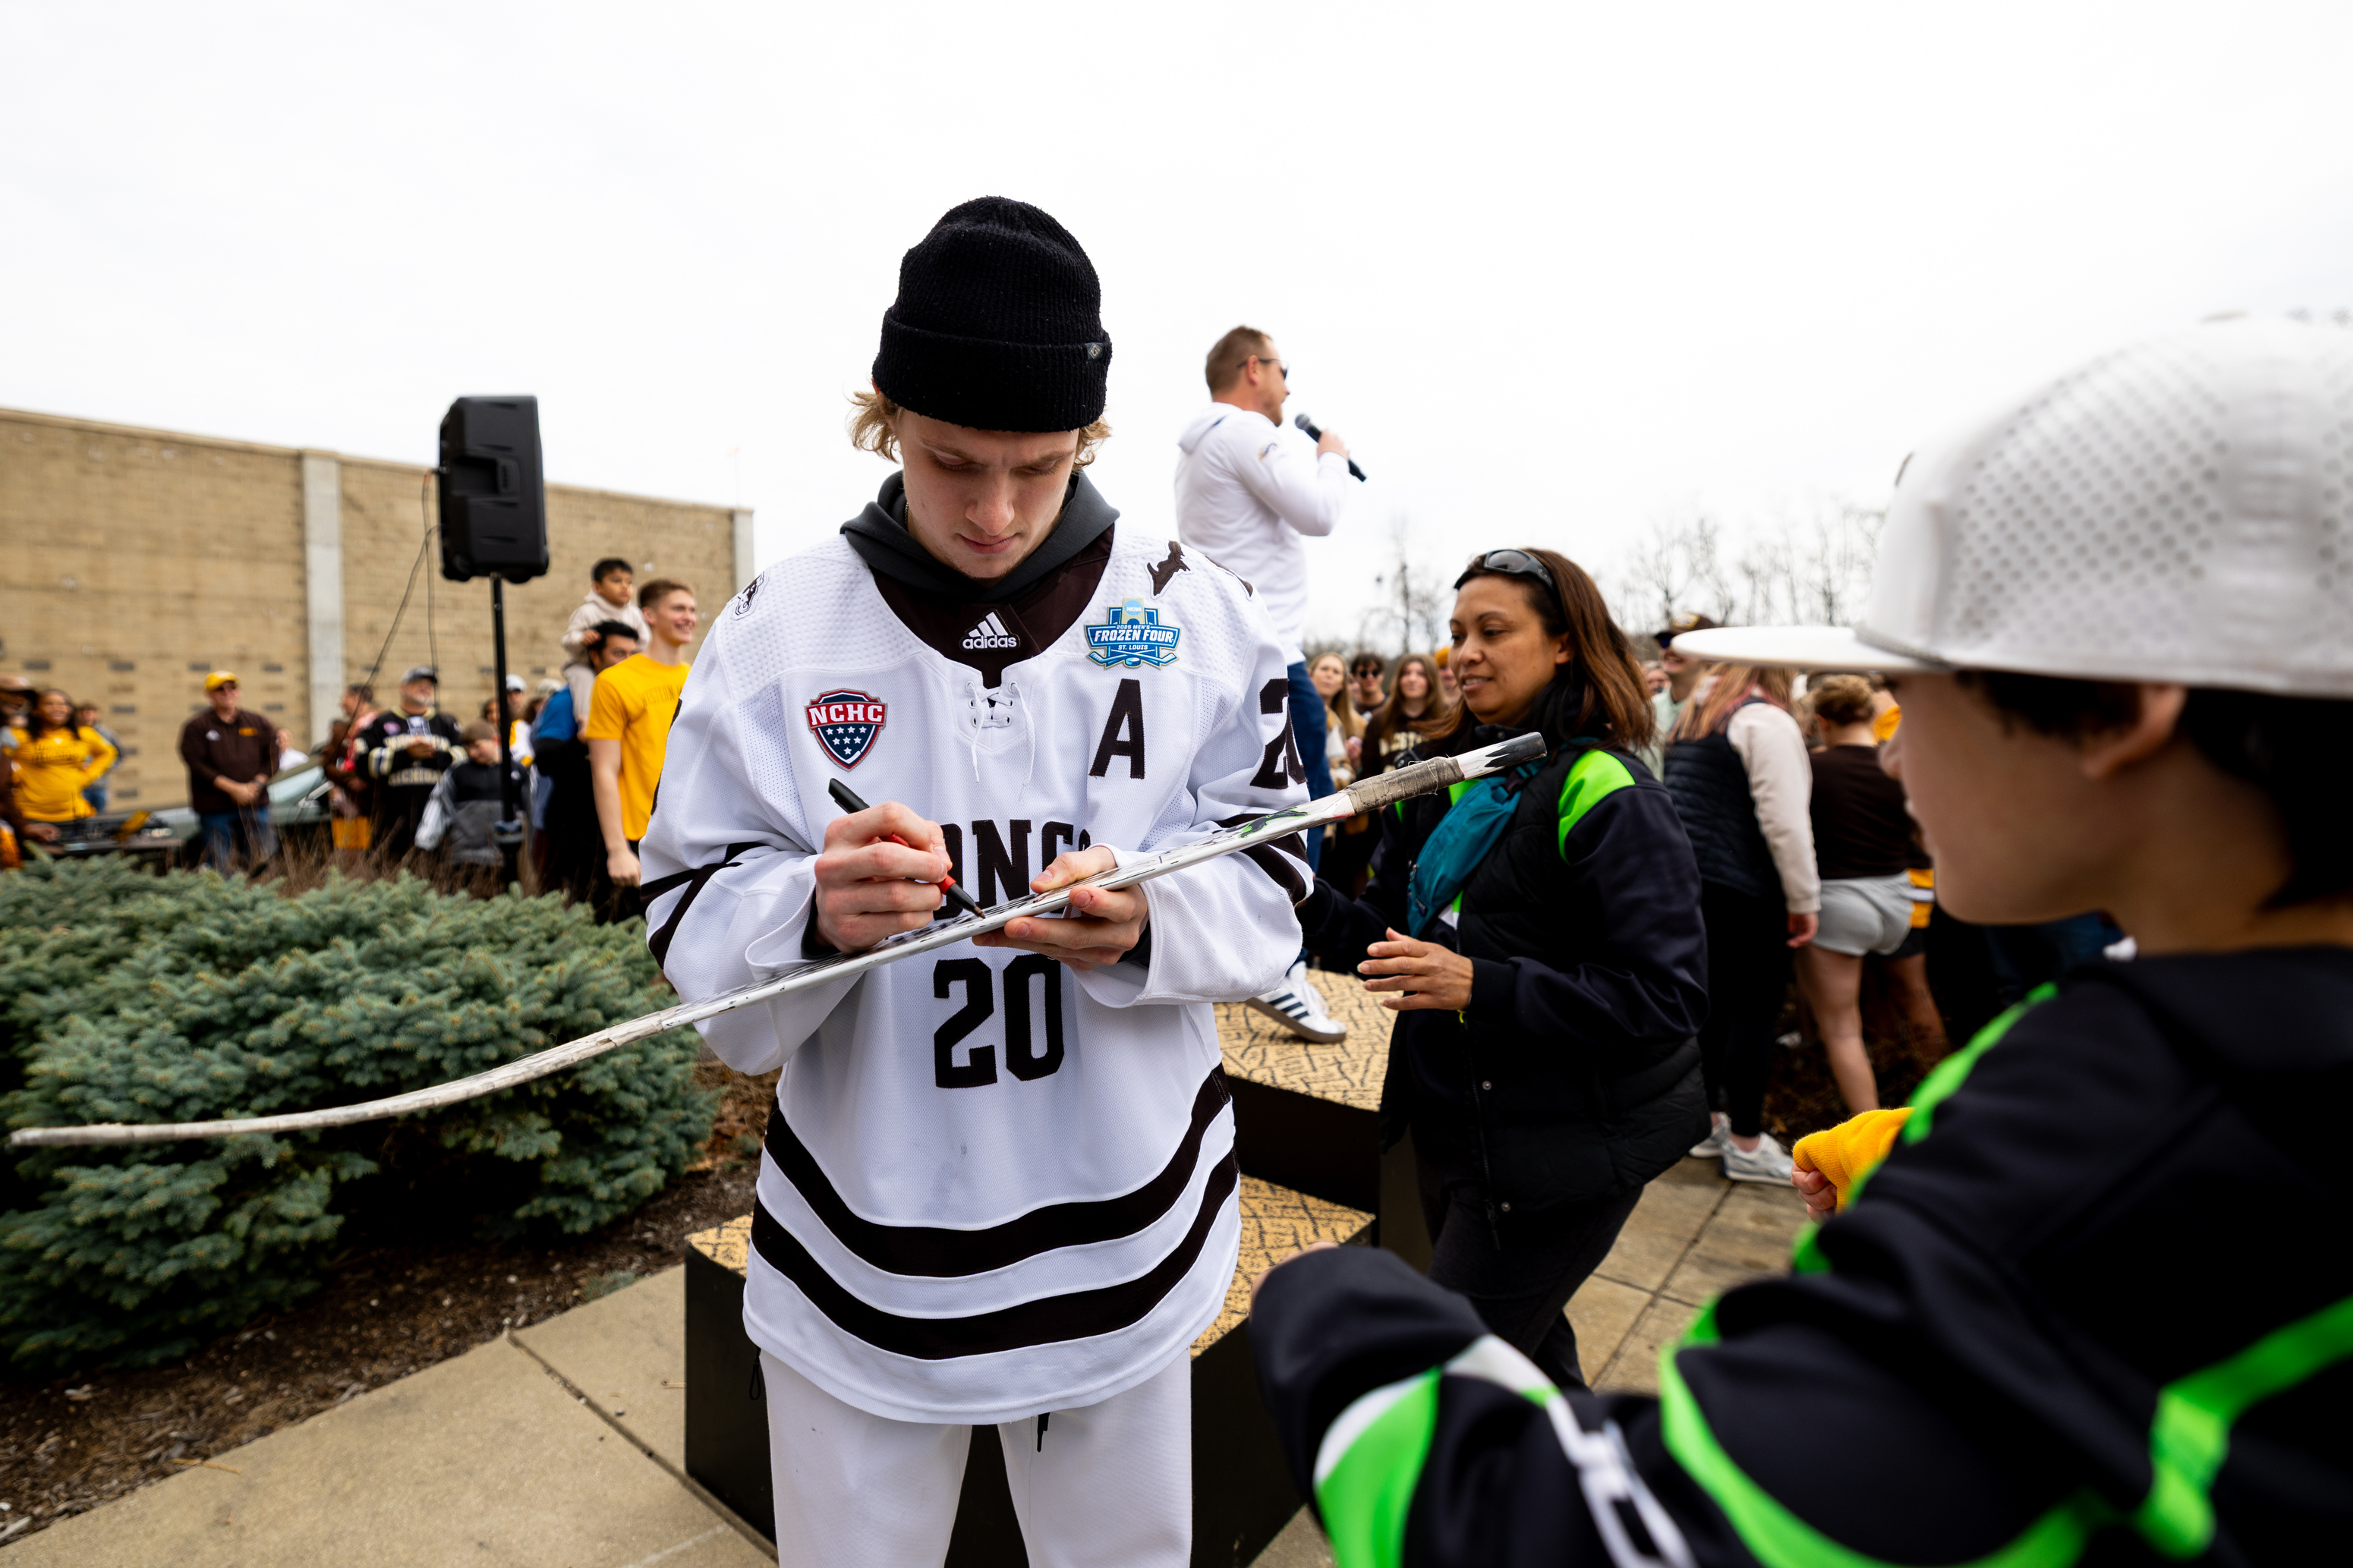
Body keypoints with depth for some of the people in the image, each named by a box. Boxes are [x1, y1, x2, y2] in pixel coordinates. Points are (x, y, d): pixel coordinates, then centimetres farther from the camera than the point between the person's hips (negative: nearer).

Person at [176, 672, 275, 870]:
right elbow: (196, 765, -6)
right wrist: (232, 788, -15)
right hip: (214, 809, -2)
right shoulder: (196, 727, 3)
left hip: (255, 805, 2)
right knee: (219, 871, -2)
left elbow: (273, 759, 9)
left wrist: (256, 784, -8)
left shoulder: (258, 724, 12)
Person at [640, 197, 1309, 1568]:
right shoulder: (777, 631, -7)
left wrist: (1147, 923, -24)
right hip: (860, 1250, 0)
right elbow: (692, 930, -6)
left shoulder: (1200, 616, -6)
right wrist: (813, 917, -27)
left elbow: (1271, 895, -3)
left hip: (1125, 1240, 1)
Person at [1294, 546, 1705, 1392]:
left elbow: (1665, 996, -21)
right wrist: (1306, 902, -10)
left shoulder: (1605, 795, -17)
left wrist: (1480, 986, -28)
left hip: (1564, 1150, -7)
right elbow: (1394, 931, 8)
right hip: (1456, 1124, 7)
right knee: (1526, 1360, 24)